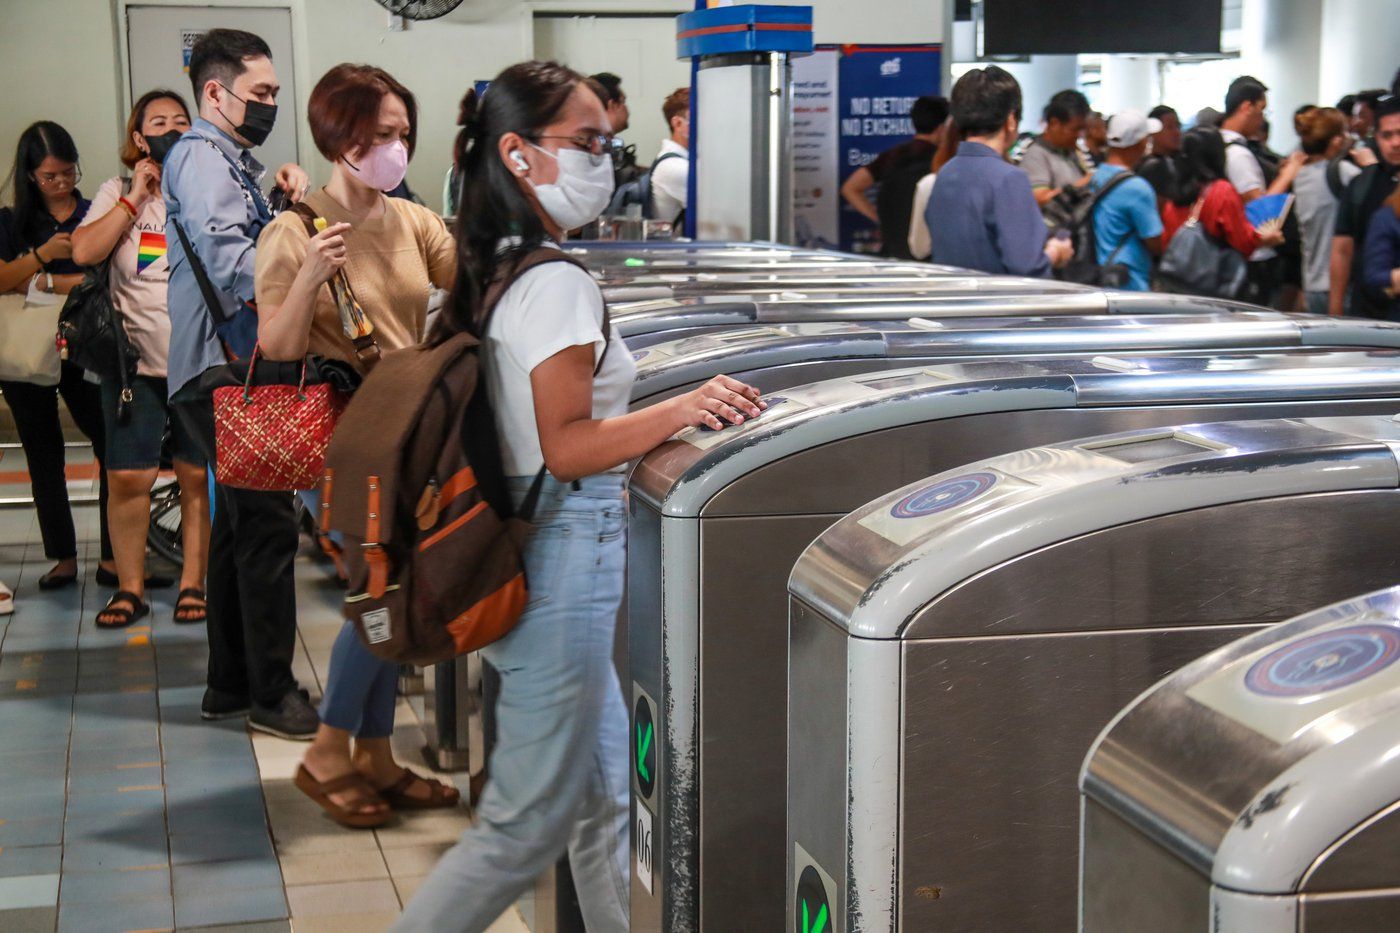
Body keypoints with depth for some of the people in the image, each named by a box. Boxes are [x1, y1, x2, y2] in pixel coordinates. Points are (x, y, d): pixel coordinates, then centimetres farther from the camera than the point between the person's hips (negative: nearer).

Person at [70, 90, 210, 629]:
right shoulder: (118, 193, 7)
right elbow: (84, 252, -9)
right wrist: (137, 196, -9)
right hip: (136, 362, 0)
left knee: (199, 477, 3)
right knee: (127, 478, -3)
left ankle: (192, 584, 13)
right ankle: (129, 589, 8)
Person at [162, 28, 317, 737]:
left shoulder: (228, 160, 23)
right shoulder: (202, 159, -10)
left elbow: (256, 246, 15)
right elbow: (232, 267, -23)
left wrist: (287, 201, -1)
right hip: (223, 368, -11)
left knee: (239, 524, 14)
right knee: (267, 526, -10)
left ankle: (230, 683, 22)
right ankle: (271, 694, -5)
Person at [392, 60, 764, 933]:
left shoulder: (497, 271, 10)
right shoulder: (558, 281, -18)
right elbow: (568, 444, -22)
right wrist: (681, 411, -29)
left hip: (523, 544, 10)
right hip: (569, 552, -10)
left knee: (607, 802, 17)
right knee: (528, 824, 0)